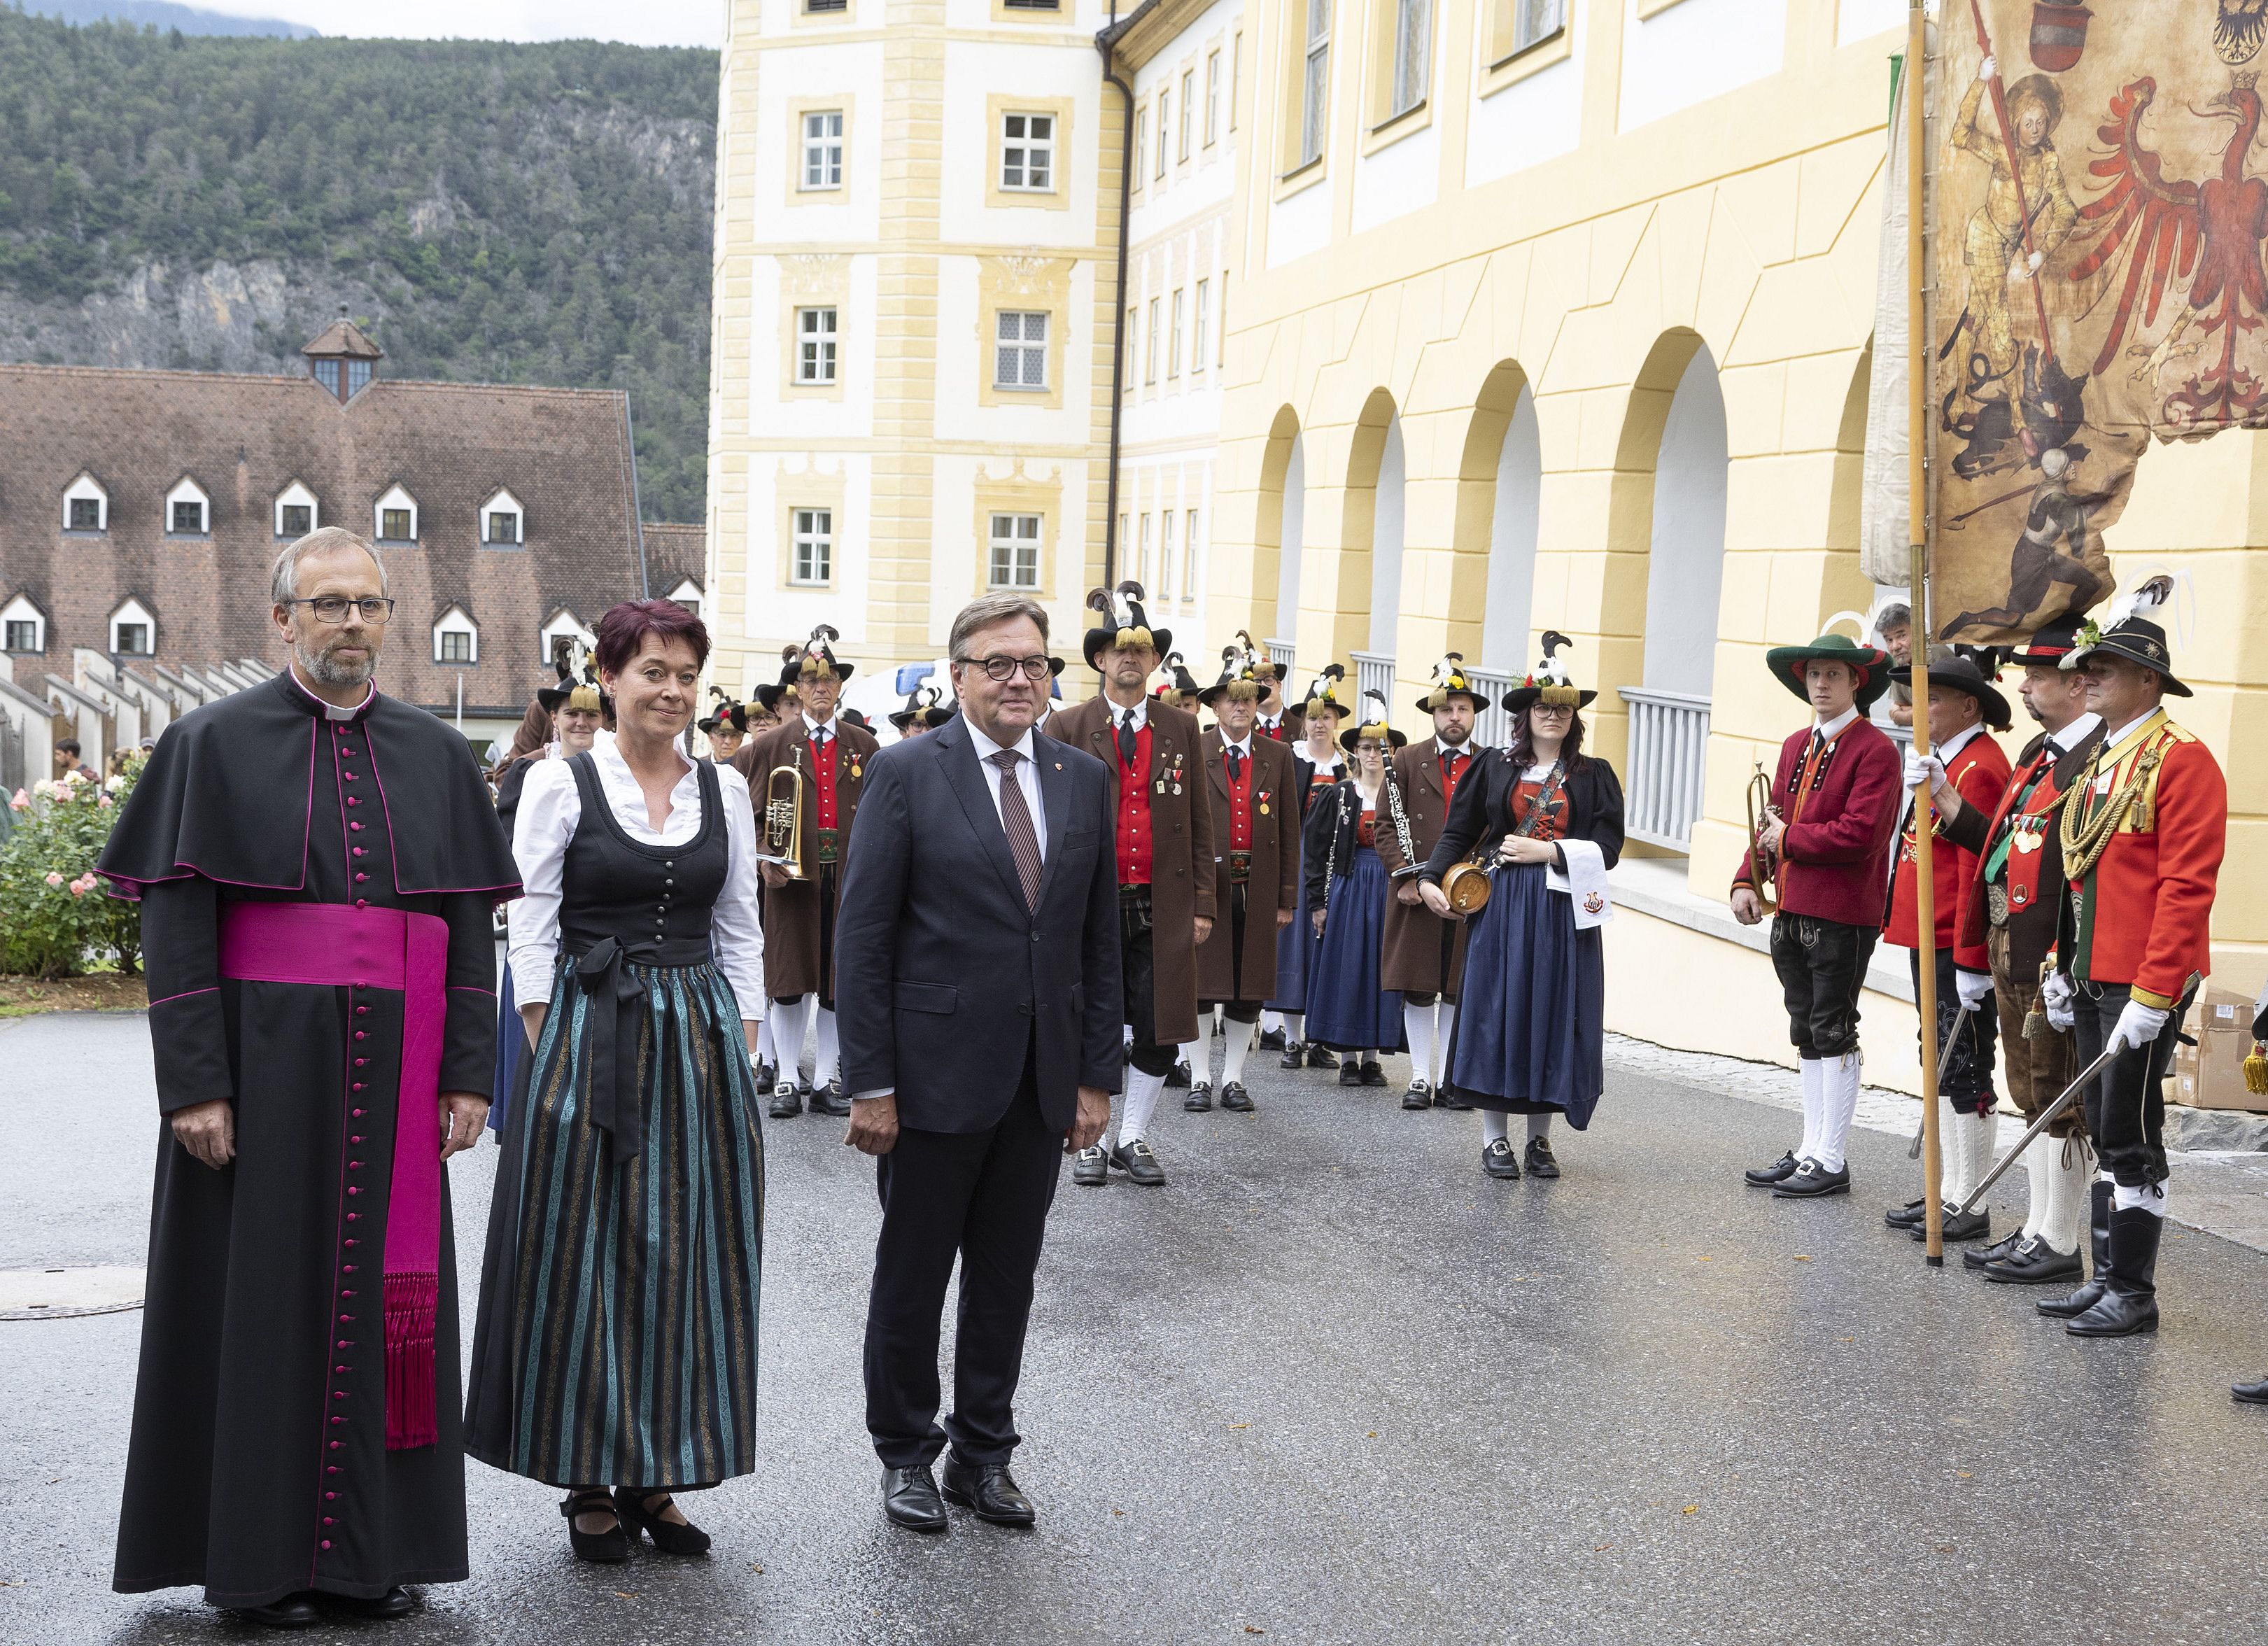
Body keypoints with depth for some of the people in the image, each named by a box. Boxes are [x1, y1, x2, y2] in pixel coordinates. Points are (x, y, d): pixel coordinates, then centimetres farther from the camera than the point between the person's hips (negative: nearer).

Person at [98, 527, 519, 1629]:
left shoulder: (436, 755, 8)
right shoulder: (215, 743, -1)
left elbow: (470, 923, 8)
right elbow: (174, 922, -6)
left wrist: (468, 1075, 2)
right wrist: (194, 1083, -14)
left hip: (393, 1075, 3)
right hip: (263, 1067, -3)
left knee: (383, 1288, 7)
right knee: (262, 1291, 2)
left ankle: (369, 1545, 18)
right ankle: (254, 1550, 14)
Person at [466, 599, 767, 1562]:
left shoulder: (725, 790, 8)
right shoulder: (560, 783, -3)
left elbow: (740, 933, 11)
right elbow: (531, 935, -3)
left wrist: (738, 1056, 6)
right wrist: (549, 1058, -8)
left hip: (701, 1043, 4)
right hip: (590, 1038, -3)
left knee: (686, 1256, 6)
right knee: (586, 1255, 2)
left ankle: (656, 1478, 18)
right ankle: (590, 1481, 15)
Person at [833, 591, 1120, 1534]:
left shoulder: (1084, 779, 7)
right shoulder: (908, 773, -7)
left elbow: (1101, 938, 9)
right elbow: (864, 935, -8)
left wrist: (1097, 1076, 5)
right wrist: (871, 1083, -11)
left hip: (1042, 1084, 4)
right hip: (936, 1076, -4)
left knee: (1007, 1279, 13)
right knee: (911, 1277, 9)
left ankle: (982, 1454, 28)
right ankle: (906, 1454, 26)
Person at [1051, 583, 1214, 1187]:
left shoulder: (1181, 727, 8)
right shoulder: (1069, 728, 1)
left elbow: (1199, 821, 8)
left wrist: (1201, 903, 3)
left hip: (1163, 906, 2)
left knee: (1158, 1032, 4)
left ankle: (1134, 1138, 19)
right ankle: (1091, 1141, 19)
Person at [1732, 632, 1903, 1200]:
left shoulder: (1876, 750, -10)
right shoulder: (1796, 747, 15)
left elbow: (1859, 834, -20)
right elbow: (1773, 822, 16)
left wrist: (1787, 840, -11)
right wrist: (1748, 880, 2)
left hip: (1842, 917, -8)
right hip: (1791, 913, 8)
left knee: (1833, 1034, -2)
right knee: (1807, 1034, 14)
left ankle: (1830, 1162, 4)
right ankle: (1811, 1148, 23)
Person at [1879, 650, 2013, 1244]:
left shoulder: (1980, 768, -16)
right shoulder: (1944, 763, 15)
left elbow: (1977, 871, -20)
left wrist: (1970, 965, -21)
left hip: (1958, 951, -10)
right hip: (1929, 945, 10)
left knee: (1964, 1073, -3)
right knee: (1942, 1068, 15)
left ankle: (1969, 1207, 3)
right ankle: (1947, 1193, 23)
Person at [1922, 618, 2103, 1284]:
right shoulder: (2038, 752, 16)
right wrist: (1941, 794, 12)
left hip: (2054, 956, -10)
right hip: (2011, 952, 10)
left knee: (2061, 1101, 0)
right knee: (2033, 1097, 17)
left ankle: (2061, 1246, 10)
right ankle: (2037, 1230, 27)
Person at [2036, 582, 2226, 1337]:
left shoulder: (2182, 761, -13)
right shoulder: (2100, 761, 14)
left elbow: (2188, 886, -18)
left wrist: (2152, 995, -21)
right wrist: (2063, 969, 15)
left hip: (2146, 983, -8)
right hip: (2094, 978, 9)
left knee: (2129, 1135, -4)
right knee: (2105, 1131, 13)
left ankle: (2134, 1295, 5)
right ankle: (2107, 1278, 21)